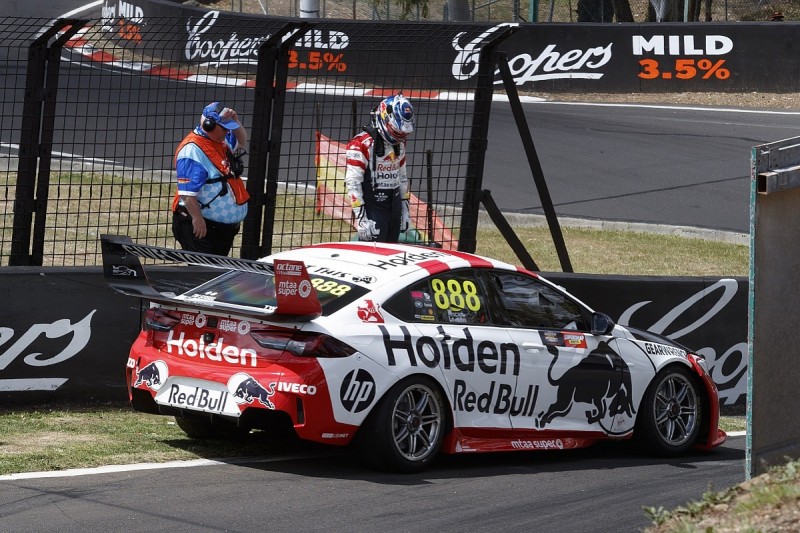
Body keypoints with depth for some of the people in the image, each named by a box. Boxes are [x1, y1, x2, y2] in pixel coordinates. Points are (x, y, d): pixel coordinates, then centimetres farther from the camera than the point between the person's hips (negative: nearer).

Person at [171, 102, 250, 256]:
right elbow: (187, 192, -25)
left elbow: (241, 142, 32)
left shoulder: (222, 140, 10)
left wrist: (235, 120, 12)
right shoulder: (192, 150, -20)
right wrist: (197, 219, -26)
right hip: (203, 226, -10)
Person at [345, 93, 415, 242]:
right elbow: (352, 182, -17)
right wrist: (360, 217, -20)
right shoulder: (361, 144, -15)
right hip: (372, 208, -8)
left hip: (394, 207, 8)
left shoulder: (399, 143, 12)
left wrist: (405, 210, 21)